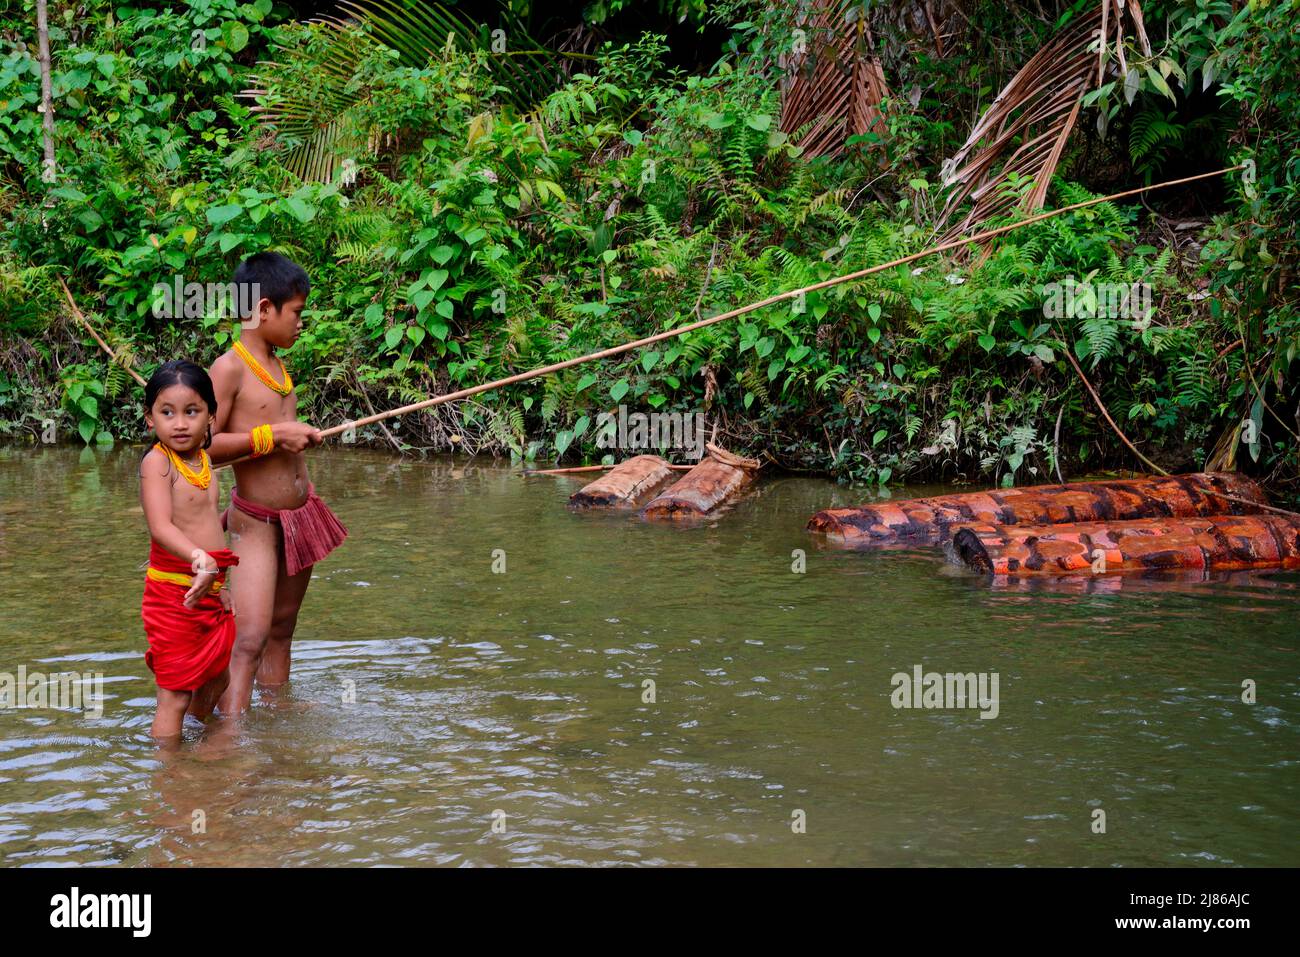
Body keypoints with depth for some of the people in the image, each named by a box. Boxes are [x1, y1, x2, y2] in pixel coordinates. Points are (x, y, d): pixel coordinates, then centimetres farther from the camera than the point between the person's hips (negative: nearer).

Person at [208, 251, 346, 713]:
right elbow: (205, 444, -20)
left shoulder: (277, 365, 12)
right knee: (250, 637, -16)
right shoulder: (229, 368, -13)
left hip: (300, 515, 8)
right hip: (257, 520, -8)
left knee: (281, 630, 16)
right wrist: (273, 435, -19)